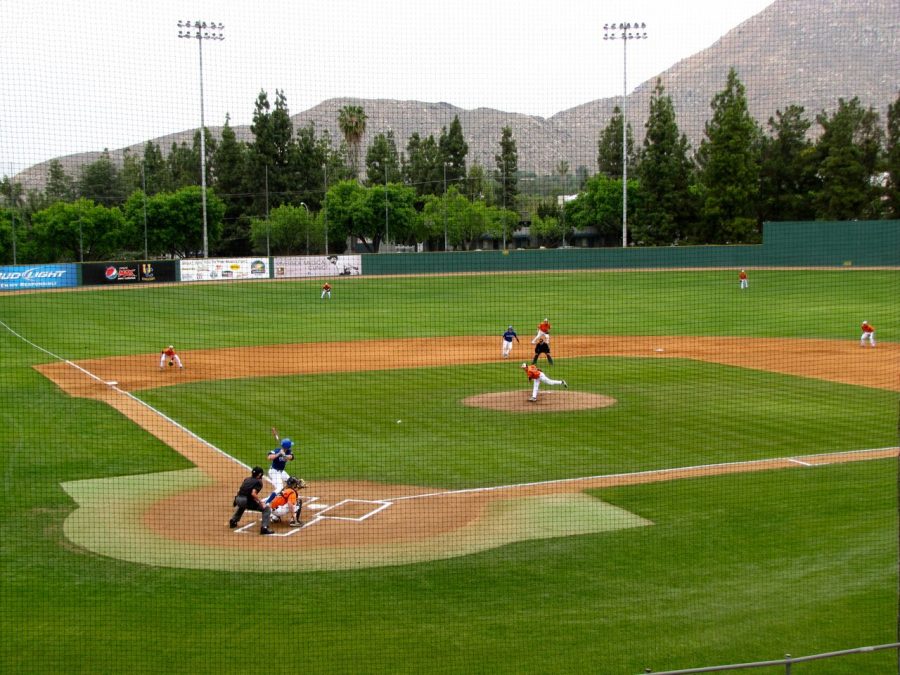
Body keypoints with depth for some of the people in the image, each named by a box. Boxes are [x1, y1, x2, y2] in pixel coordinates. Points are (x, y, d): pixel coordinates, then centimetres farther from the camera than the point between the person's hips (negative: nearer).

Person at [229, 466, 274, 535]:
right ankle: (264, 528, -14)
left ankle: (233, 521, 44)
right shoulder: (258, 482, -1)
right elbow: (253, 493, -17)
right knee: (266, 508, 1)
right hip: (248, 501, -7)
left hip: (238, 500, 7)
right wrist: (260, 503, -13)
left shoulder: (246, 479, 20)